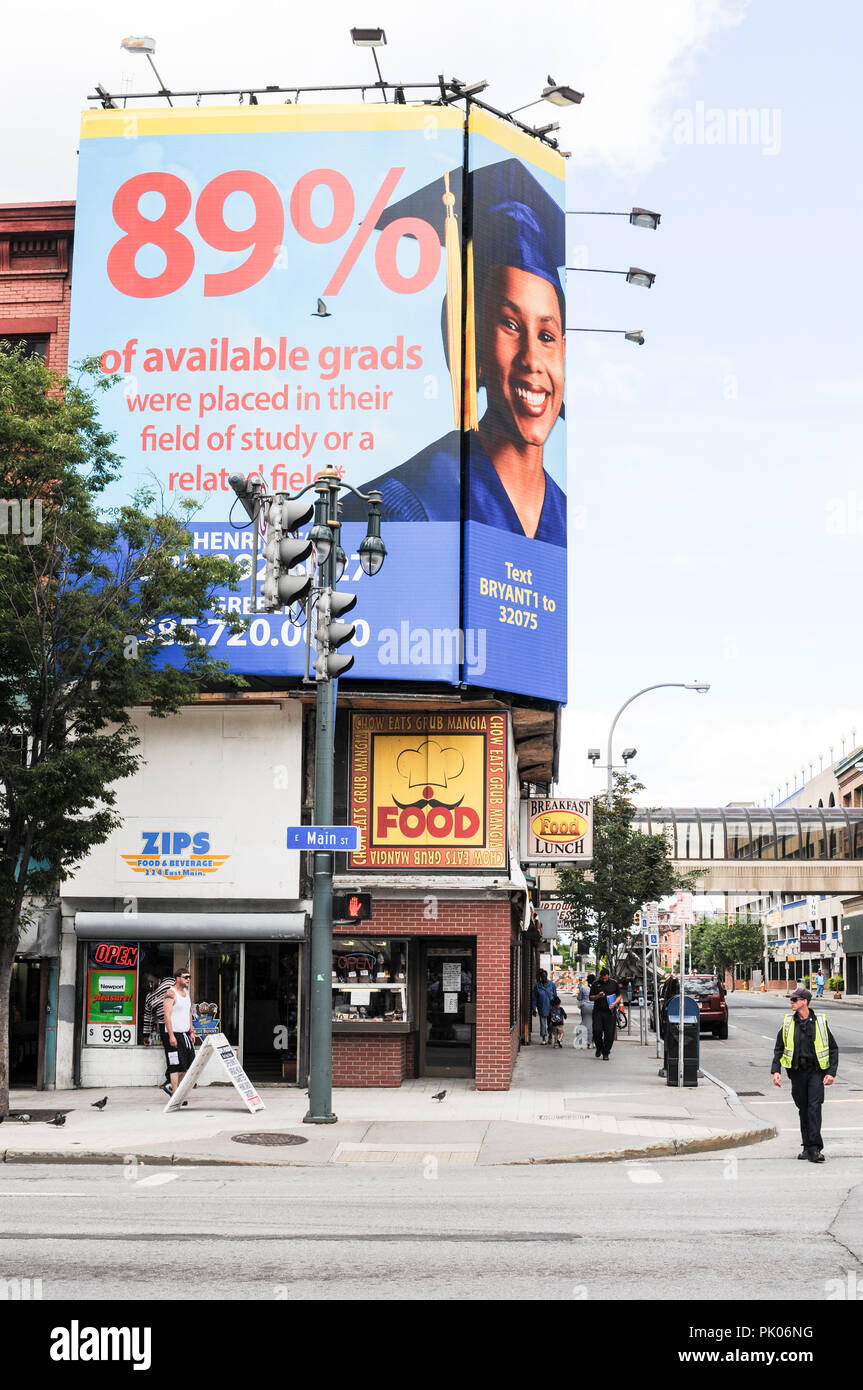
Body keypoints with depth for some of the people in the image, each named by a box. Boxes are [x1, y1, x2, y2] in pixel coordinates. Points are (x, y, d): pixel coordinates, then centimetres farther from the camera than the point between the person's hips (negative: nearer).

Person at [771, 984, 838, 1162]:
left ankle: (814, 1149, -13)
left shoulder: (820, 1022, 0)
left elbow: (833, 1048, 5)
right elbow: (779, 1049, 11)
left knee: (814, 1106, -13)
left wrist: (831, 1072, -3)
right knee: (803, 1109, 8)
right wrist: (776, 1071, 0)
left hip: (816, 1071, -2)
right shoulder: (788, 1023, 5)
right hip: (797, 1072, 3)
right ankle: (808, 1146, 17)